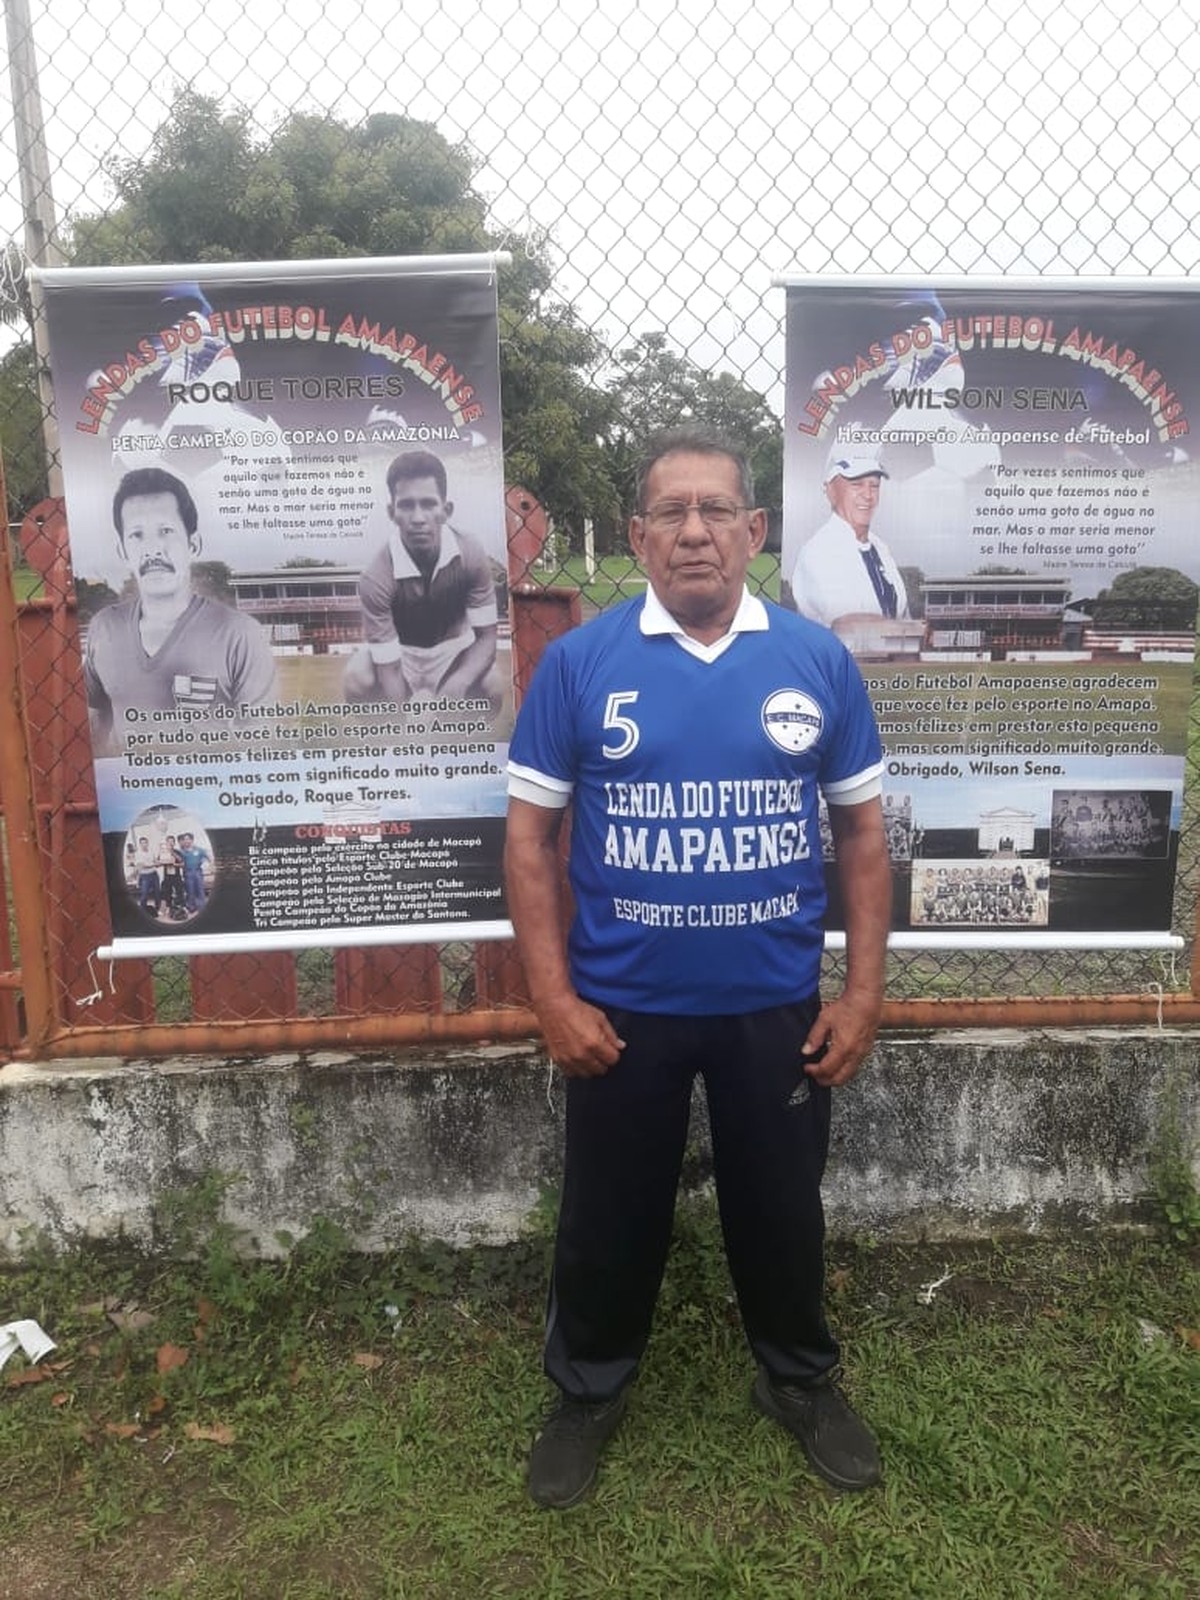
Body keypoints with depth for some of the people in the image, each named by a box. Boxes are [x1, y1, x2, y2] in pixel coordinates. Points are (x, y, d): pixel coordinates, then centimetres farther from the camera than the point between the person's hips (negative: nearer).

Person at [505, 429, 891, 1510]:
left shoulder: (818, 660, -3)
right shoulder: (579, 663, -7)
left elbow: (862, 829, 3)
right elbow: (531, 834, -4)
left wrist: (864, 990, -1)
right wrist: (553, 996, -8)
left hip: (777, 1007, 1)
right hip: (623, 1009, -1)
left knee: (781, 1206, 20)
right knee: (611, 1212, 17)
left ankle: (802, 1379, 47)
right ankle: (589, 1389, 43)